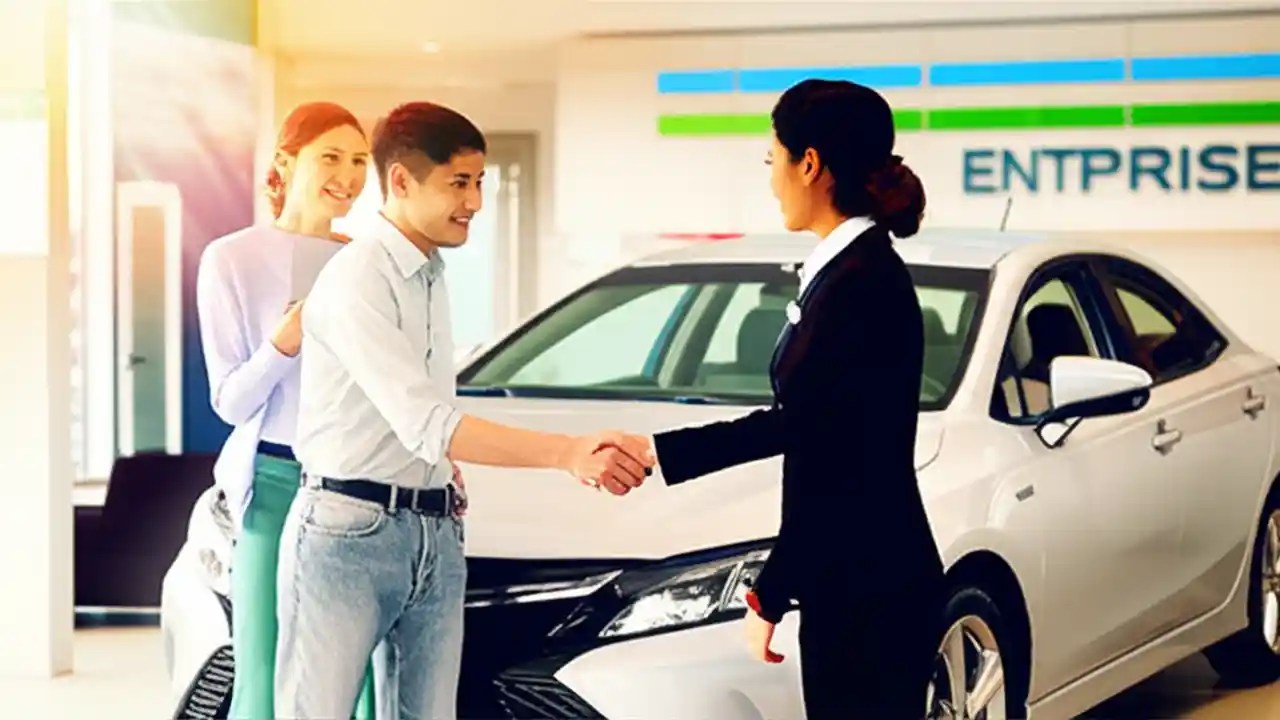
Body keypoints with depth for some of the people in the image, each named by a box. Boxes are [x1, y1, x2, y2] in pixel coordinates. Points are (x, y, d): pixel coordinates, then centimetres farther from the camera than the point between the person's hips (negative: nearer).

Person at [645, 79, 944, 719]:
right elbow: (793, 423, 18)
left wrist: (770, 594, -13)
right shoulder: (846, 271, 11)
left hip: (870, 592, -9)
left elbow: (835, 472, -20)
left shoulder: (860, 285, -19)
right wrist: (660, 451, 20)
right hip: (847, 585, 9)